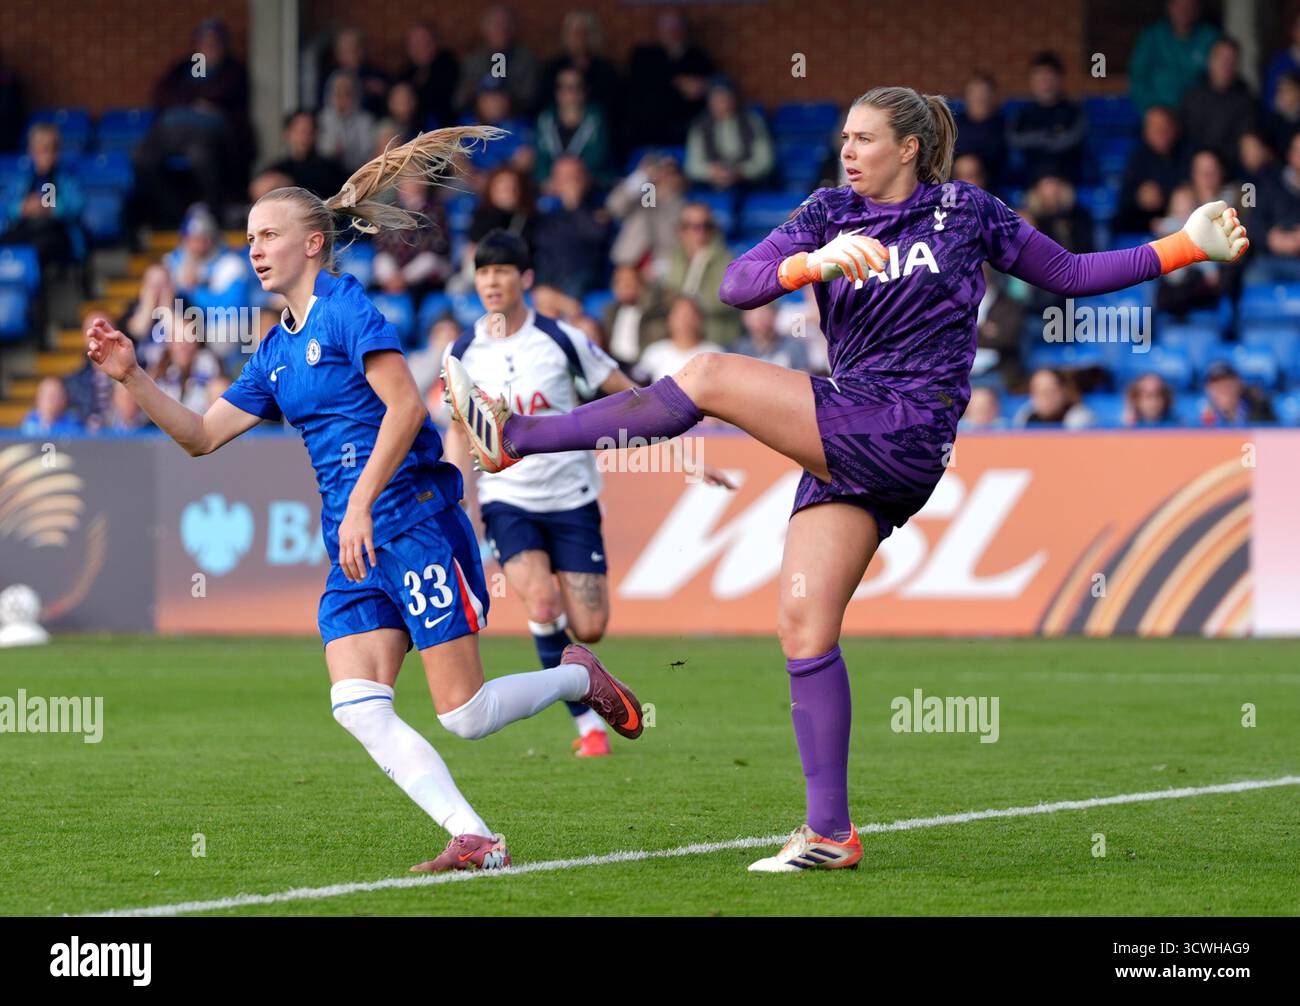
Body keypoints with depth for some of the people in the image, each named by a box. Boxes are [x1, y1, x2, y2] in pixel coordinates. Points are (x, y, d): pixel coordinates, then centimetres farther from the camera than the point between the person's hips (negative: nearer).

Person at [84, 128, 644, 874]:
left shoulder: (346, 307, -7)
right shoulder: (276, 352, 17)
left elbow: (405, 406, -17)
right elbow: (201, 435, 19)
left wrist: (360, 505, -21)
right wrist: (132, 375, 7)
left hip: (412, 522, -8)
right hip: (355, 545, 8)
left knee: (465, 715, -7)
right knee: (358, 708, -11)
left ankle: (579, 677, 21)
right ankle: (475, 840, -11)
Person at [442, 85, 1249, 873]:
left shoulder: (966, 211, 6)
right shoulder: (830, 214, 13)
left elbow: (1070, 274, 14)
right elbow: (738, 286, 0)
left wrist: (1189, 246, 6)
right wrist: (815, 262, -20)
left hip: (905, 431, -6)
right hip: (848, 445, 6)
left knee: (712, 378, -19)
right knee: (805, 626, -4)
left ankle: (515, 438, -14)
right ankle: (830, 833, 0)